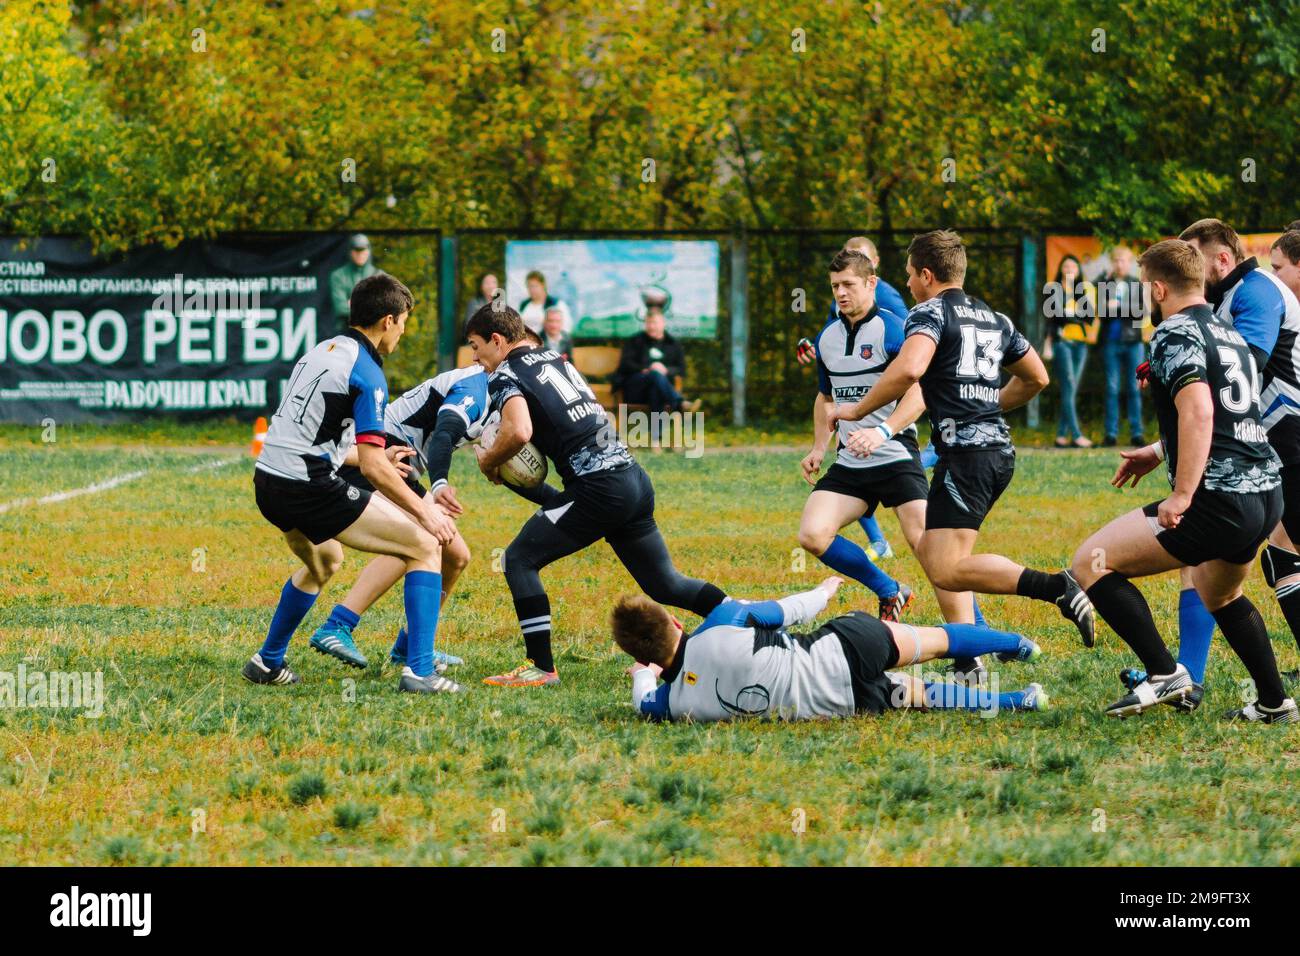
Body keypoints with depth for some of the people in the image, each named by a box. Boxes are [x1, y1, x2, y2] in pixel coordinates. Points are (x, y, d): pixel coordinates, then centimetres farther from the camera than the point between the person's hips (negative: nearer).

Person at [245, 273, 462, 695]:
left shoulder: (321, 351, 15)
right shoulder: (366, 374, -11)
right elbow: (373, 465, -17)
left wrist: (377, 461, 39)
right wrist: (424, 511, -8)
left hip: (268, 484, 9)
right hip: (311, 488, -9)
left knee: (324, 562, 38)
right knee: (425, 546, -4)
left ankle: (268, 662, 42)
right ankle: (419, 672, -13)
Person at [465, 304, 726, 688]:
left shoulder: (505, 376, -4)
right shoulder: (555, 359, 22)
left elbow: (519, 431, -24)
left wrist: (489, 461, -3)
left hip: (598, 488, -8)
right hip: (635, 480, 8)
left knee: (520, 559, 1)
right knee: (665, 584, 18)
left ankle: (542, 668, -3)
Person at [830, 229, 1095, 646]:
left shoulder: (929, 313, -5)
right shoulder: (994, 319, 20)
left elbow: (909, 368, -24)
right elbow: (1036, 377, 29)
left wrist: (857, 410, -13)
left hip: (965, 451, -9)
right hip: (999, 450, 9)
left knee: (946, 570, -14)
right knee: (930, 552, 19)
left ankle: (1058, 588, -26)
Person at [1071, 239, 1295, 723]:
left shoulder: (1176, 335, -10)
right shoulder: (1230, 333, 19)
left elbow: (1199, 413, -25)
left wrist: (1182, 496, -26)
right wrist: (1157, 454, 38)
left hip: (1219, 499, -9)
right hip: (1266, 491, 9)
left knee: (1091, 563, -5)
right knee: (1220, 596, 35)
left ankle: (1164, 674, -11)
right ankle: (1274, 704, 34)